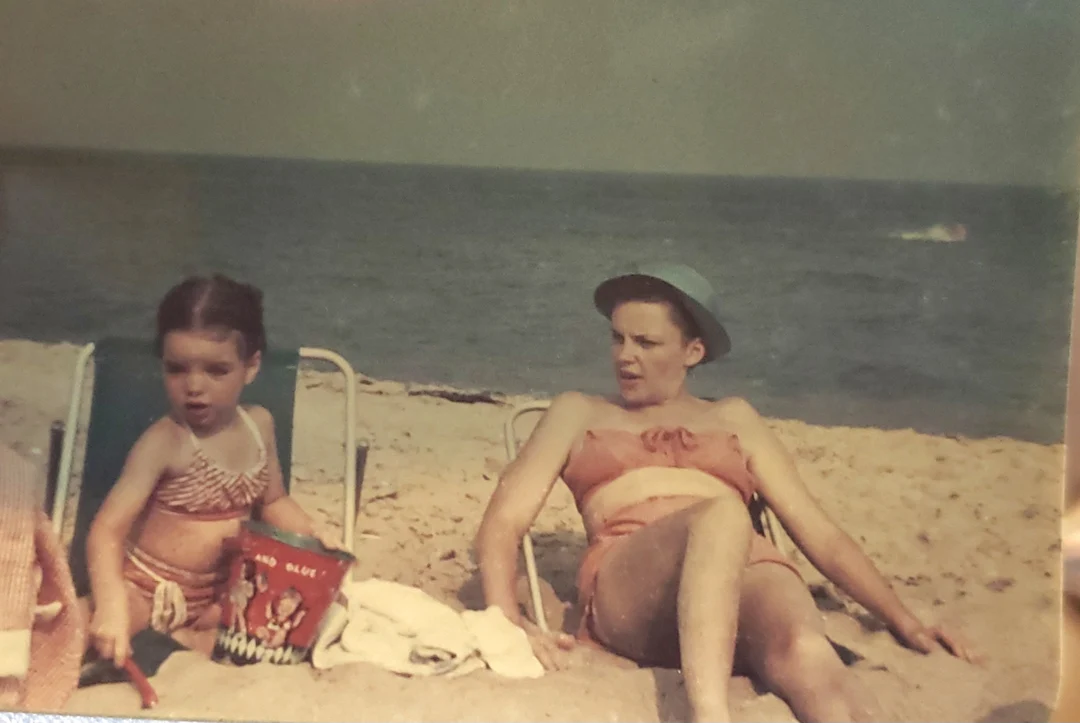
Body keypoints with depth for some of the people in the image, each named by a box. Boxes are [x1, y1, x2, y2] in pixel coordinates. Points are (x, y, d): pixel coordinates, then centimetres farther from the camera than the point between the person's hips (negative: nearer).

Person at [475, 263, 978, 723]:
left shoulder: (734, 418, 27)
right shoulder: (580, 413, 24)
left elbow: (818, 533, 24)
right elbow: (503, 521, 12)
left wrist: (904, 622, 13)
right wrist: (508, 623, -7)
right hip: (628, 590, -2)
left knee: (807, 656, -35)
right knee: (722, 513, -36)